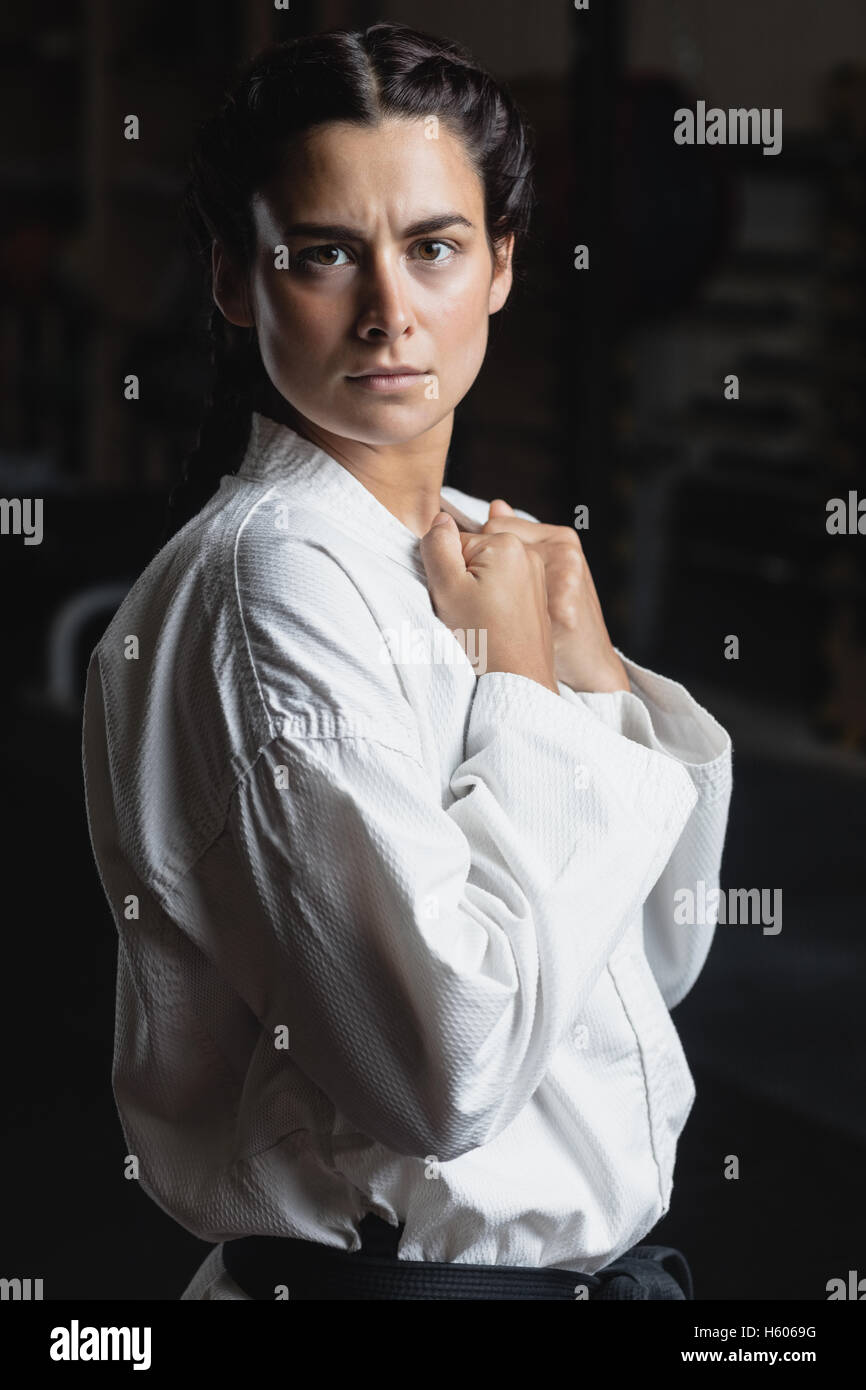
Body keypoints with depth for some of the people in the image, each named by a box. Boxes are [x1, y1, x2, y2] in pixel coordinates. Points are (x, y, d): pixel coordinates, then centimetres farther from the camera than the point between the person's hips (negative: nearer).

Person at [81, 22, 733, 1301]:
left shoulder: (484, 551, 3)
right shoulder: (271, 573, -20)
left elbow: (663, 956, 8)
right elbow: (452, 1064, -28)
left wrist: (602, 679, -6)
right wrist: (521, 692, -17)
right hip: (394, 1262, -7)